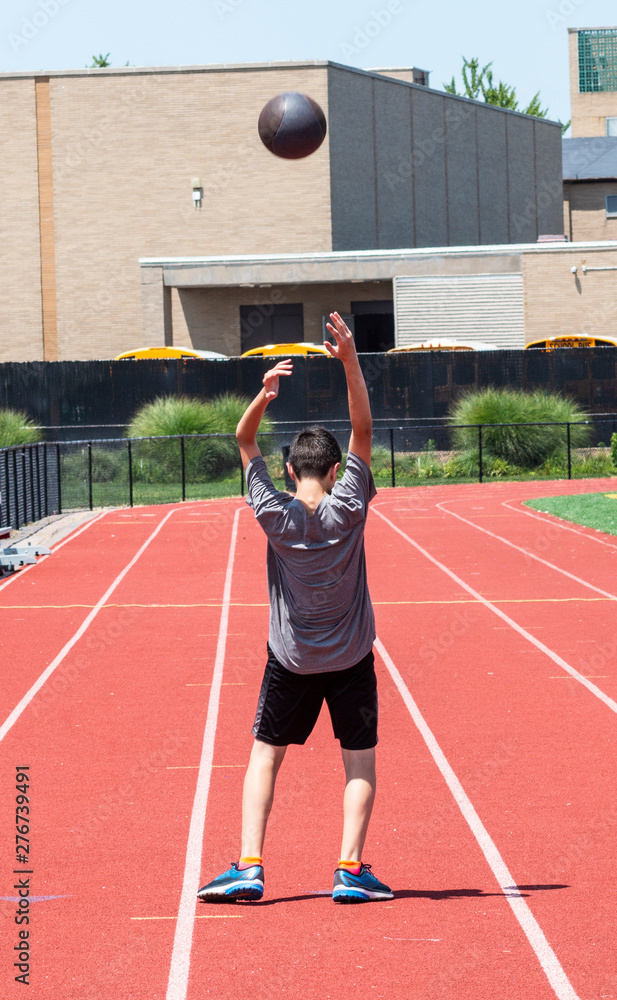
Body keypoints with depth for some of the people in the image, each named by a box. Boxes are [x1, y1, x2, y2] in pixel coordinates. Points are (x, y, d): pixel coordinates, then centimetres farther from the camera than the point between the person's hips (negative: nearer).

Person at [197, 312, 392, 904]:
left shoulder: (274, 515, -12)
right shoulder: (347, 510, -13)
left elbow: (244, 440, -6)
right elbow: (363, 430, -13)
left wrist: (264, 394, -23)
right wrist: (350, 361, -21)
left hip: (291, 659, 1)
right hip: (351, 657, -1)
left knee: (265, 756, 9)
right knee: (360, 761, 7)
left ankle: (248, 867, -1)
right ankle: (350, 870, -2)